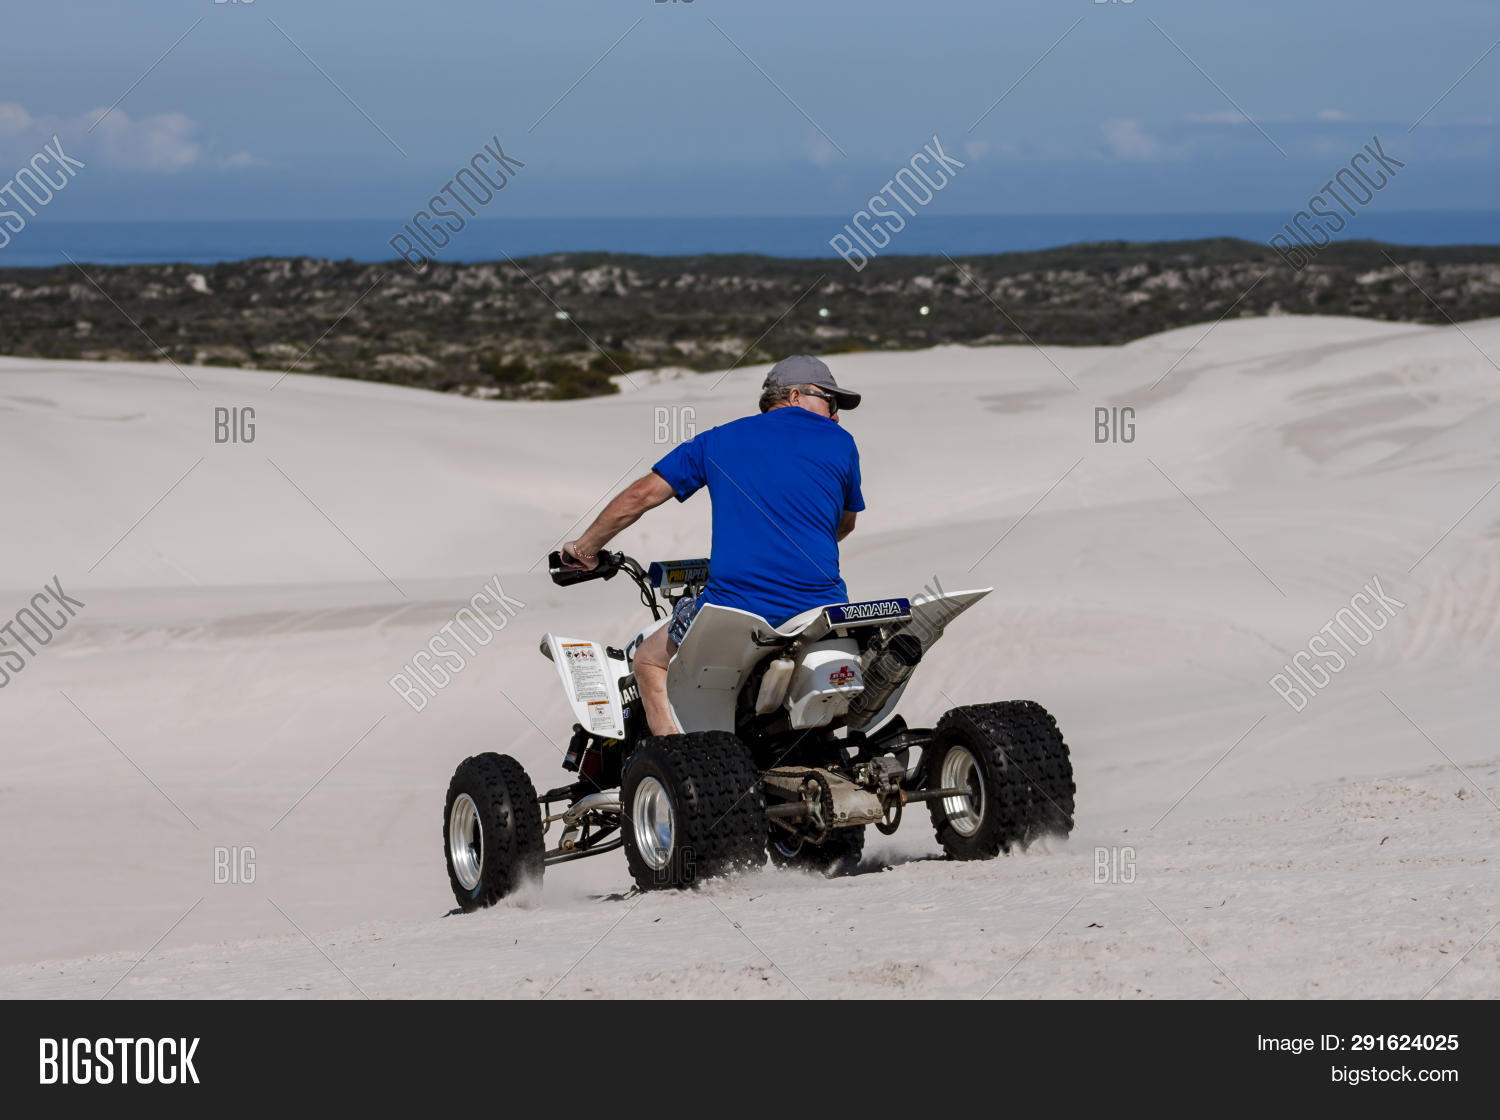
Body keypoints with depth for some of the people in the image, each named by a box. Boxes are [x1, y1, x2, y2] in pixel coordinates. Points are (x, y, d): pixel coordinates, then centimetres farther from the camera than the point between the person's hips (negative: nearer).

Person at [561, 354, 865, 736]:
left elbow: (642, 495, 14)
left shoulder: (719, 440, 13)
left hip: (734, 610, -1)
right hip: (819, 612, 1)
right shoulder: (839, 443, 10)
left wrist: (585, 547, 29)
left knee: (650, 661, 23)